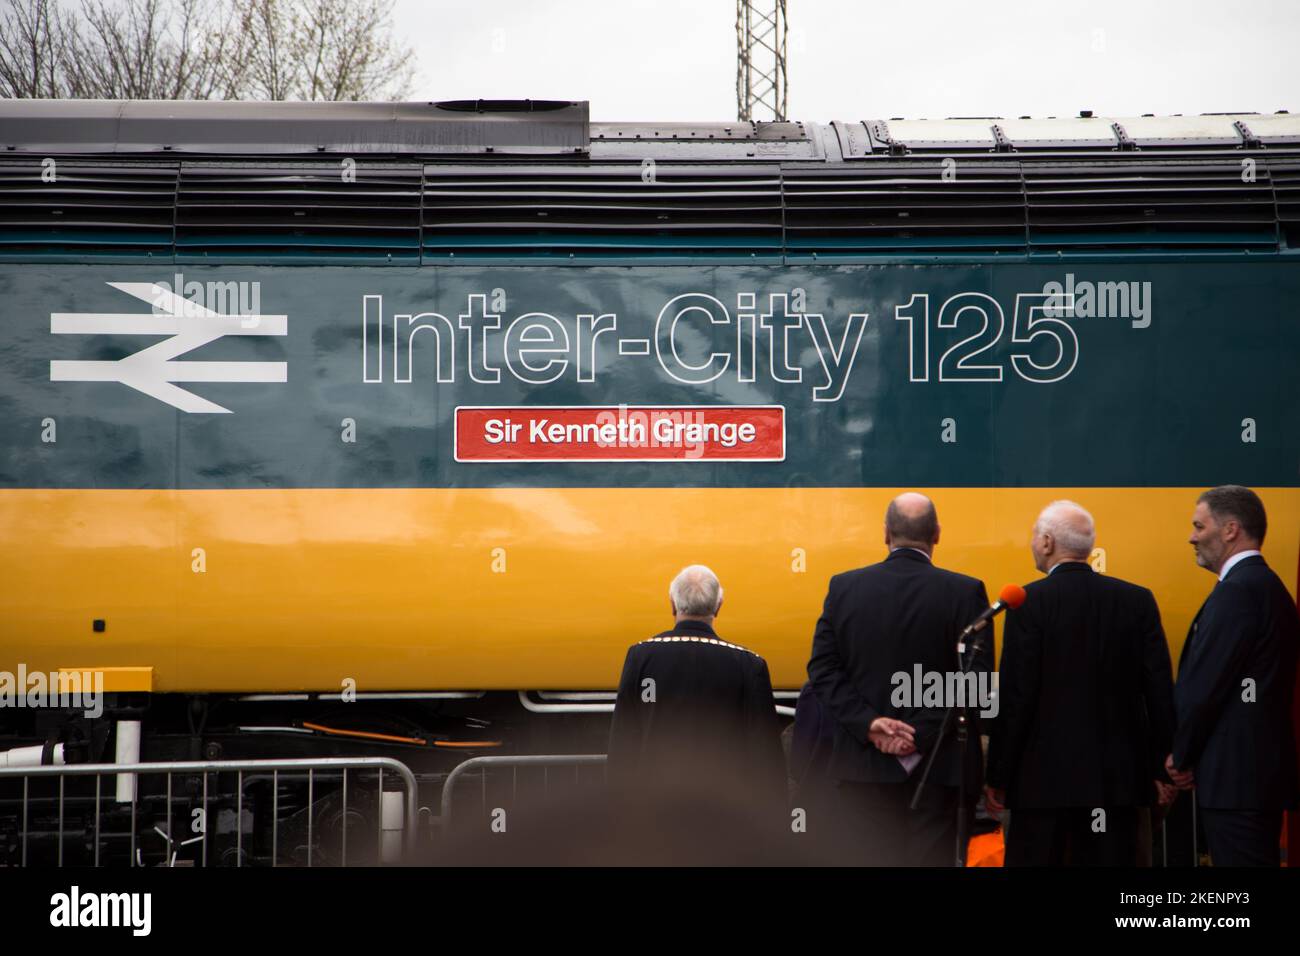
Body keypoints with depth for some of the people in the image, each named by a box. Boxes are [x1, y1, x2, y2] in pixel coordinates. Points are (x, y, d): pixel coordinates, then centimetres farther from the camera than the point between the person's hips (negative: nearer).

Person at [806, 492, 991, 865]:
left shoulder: (843, 587, 2)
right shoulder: (966, 592, -5)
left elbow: (823, 669, -2)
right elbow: (976, 678, -11)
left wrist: (869, 722, -8)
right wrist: (922, 735, -12)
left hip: (862, 764, 2)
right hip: (938, 767, -2)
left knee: (862, 859, 7)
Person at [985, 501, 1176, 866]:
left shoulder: (1029, 603, -8)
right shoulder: (1138, 600, 3)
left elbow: (1015, 697, -10)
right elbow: (1160, 693, 3)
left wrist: (998, 777, -3)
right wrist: (1163, 770, 11)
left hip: (1044, 776, -4)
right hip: (1119, 777, 4)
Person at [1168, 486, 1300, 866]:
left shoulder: (1237, 591, -15)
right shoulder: (1269, 587, 16)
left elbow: (1203, 687, -18)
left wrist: (1181, 758, -4)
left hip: (1235, 778, -10)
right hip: (1263, 771, 10)